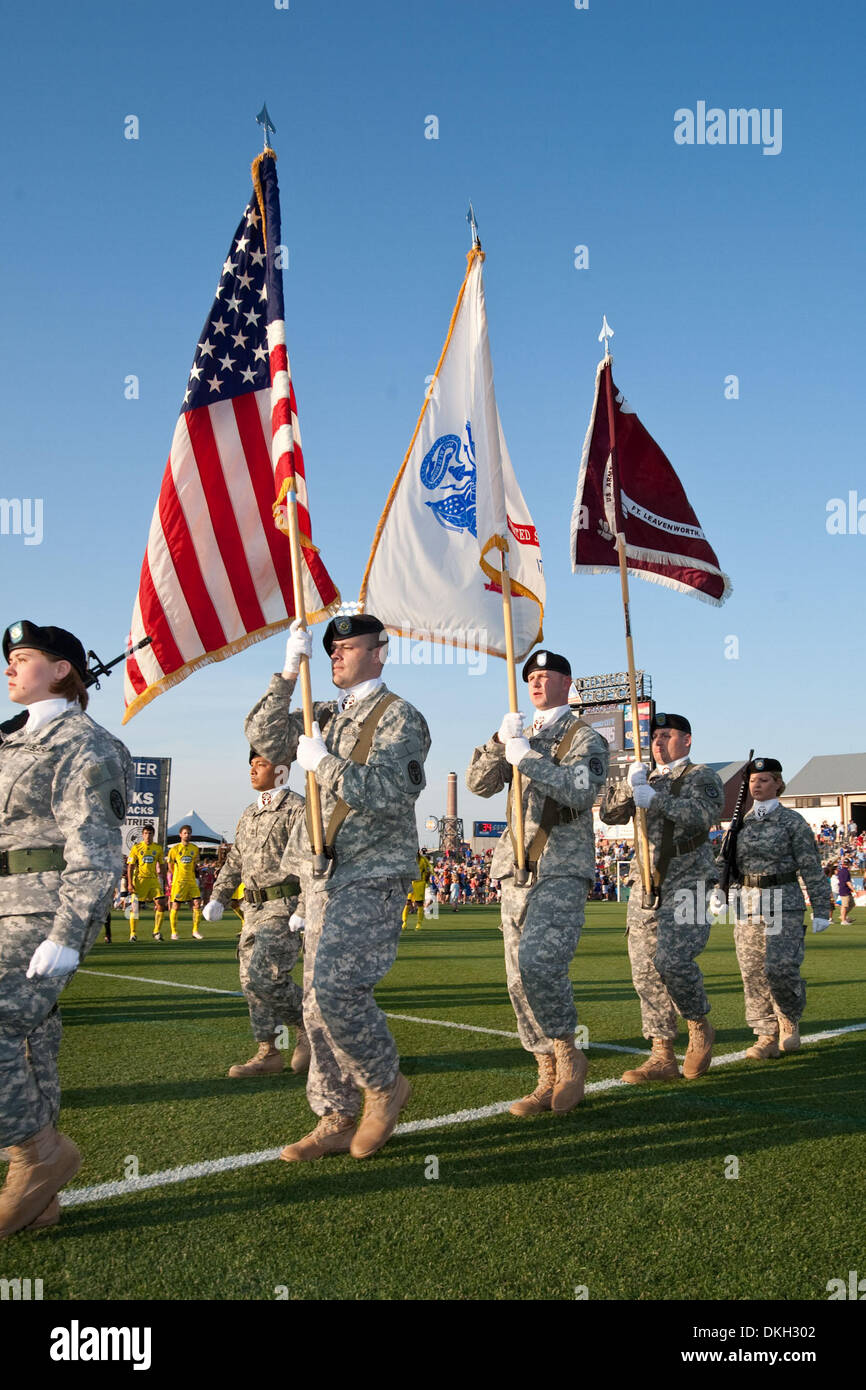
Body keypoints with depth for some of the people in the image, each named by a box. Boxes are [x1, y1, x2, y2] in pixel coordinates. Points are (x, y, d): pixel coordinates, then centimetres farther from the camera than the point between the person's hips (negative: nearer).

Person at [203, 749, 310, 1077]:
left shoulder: (298, 809, -9)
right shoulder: (250, 814, 18)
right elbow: (235, 861, 23)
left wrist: (304, 911, -22)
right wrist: (218, 898, 11)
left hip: (284, 909, -8)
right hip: (254, 910, 8)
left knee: (263, 977, -16)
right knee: (252, 980, 6)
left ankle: (308, 1026, 6)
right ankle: (269, 1053, 14)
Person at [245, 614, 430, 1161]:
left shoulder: (400, 717, -5)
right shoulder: (326, 717, 18)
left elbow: (389, 794, -17)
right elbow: (265, 736, 8)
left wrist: (325, 763, -13)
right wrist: (290, 672, 1)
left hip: (375, 875, -7)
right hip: (325, 875, 8)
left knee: (337, 987, -17)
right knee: (320, 999, 7)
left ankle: (385, 1084, 8)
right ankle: (337, 1120, 16)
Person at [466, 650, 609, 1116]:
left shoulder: (585, 738, 3)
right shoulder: (521, 738, 21)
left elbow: (580, 791, -15)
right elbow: (479, 783, 10)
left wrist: (528, 758, -18)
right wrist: (500, 742, -6)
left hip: (563, 871, -6)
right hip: (516, 870, 7)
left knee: (538, 962, -22)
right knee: (520, 978, 4)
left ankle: (569, 1056, -1)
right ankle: (549, 1079, 13)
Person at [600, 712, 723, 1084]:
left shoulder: (701, 776, 3)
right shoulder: (646, 780, 21)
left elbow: (703, 814, -17)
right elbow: (610, 814, 8)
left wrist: (655, 799, -28)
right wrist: (628, 787, -11)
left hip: (687, 885, -6)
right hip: (645, 886, 6)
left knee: (672, 959, -19)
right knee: (645, 969, 1)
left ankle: (700, 1026, 8)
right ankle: (662, 1057, 7)